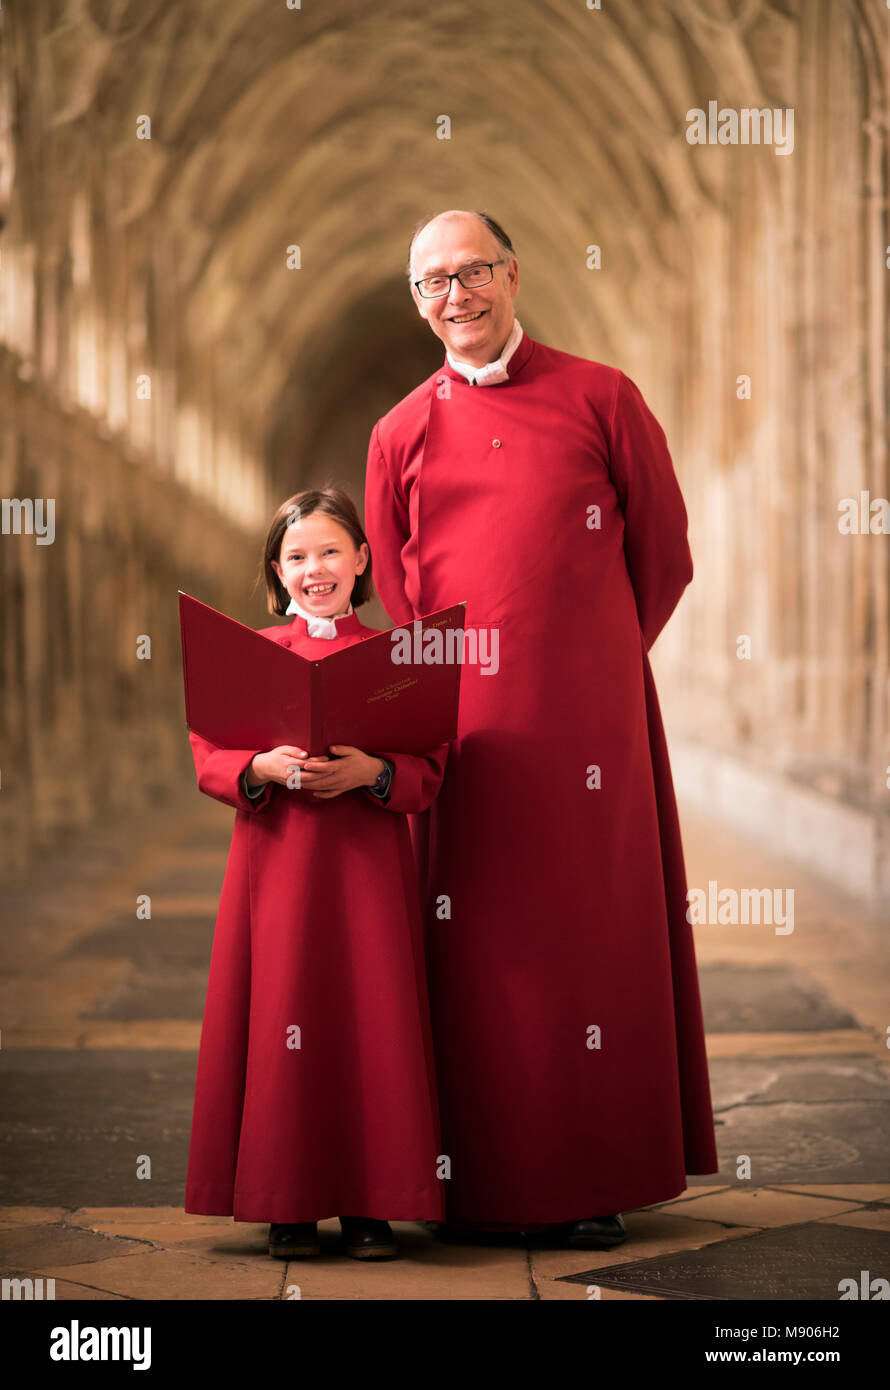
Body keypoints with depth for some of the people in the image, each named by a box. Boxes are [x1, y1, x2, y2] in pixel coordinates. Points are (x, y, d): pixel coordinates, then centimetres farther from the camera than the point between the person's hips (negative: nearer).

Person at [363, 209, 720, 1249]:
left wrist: (593, 665, 9)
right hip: (462, 723, 2)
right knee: (479, 944, 1)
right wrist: (443, 683, 9)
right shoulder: (400, 436, 10)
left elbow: (665, 556, 8)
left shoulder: (601, 399, 5)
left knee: (593, 929, 1)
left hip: (588, 716, -1)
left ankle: (597, 1182, 9)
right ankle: (487, 1180, 9)